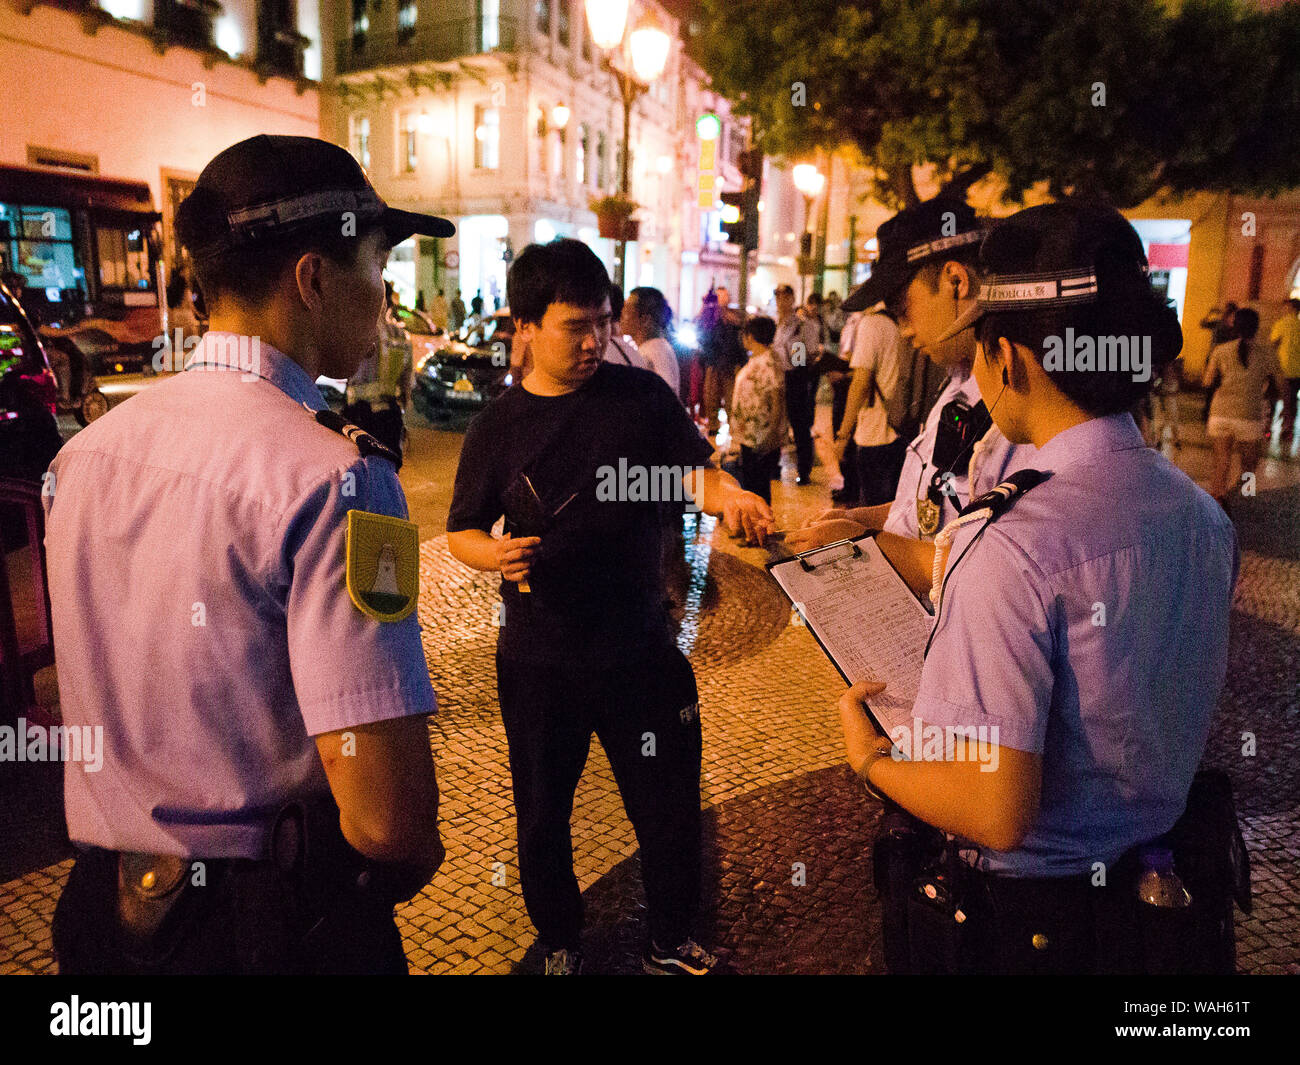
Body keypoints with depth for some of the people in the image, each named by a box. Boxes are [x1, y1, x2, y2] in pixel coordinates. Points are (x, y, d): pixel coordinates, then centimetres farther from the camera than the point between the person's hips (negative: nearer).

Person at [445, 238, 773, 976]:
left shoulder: (643, 396, -1)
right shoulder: (499, 426, -2)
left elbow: (693, 470, -7)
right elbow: (462, 532, 4)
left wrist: (728, 495, -30)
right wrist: (495, 553, -18)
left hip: (641, 645, 0)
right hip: (539, 660, 1)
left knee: (670, 807, 11)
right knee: (544, 813, 17)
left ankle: (673, 943, 38)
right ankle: (561, 945, 43)